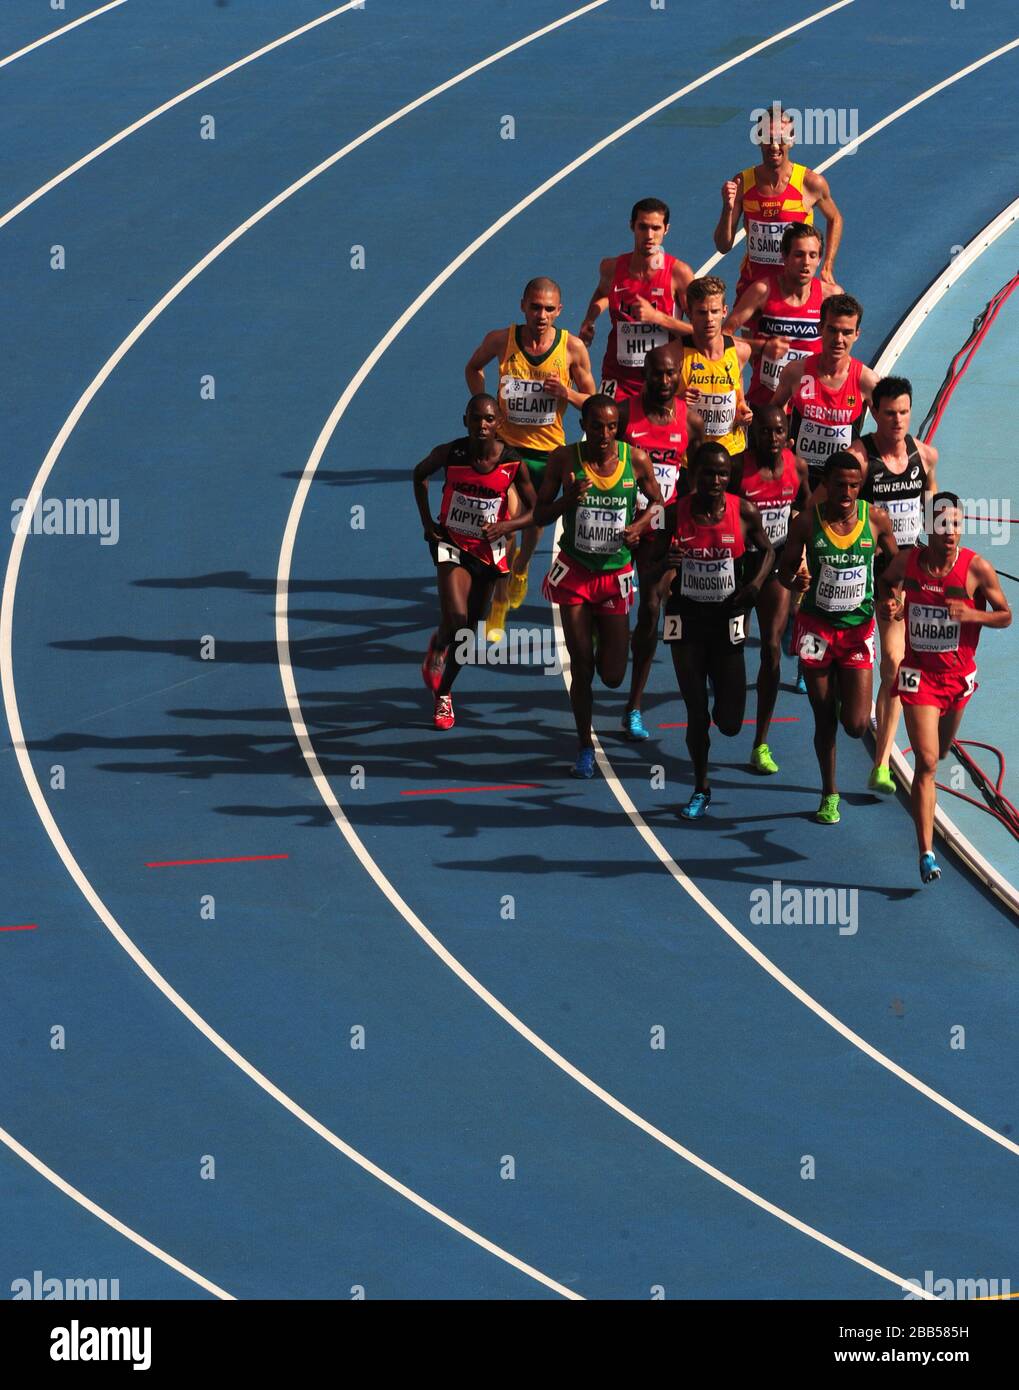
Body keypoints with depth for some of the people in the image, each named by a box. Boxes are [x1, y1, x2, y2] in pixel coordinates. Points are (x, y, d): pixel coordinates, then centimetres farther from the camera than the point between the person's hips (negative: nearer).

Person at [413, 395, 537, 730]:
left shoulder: (513, 463, -16)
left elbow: (535, 511, -5)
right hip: (452, 545, -2)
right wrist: (427, 521, -1)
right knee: (455, 619, -22)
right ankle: (436, 647, 14)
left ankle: (443, 693, 36)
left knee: (468, 630, 13)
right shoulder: (449, 454, -16)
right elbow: (420, 475, 7)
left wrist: (504, 527, -23)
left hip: (489, 550, 2)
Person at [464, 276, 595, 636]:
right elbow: (473, 368, 12)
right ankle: (500, 601, 3)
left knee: (534, 522, 18)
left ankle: (520, 568, 50)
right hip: (507, 444, -1)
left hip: (548, 448, 1)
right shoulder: (501, 340, -10)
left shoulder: (572, 348, -11)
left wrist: (567, 393, -21)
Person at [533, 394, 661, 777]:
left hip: (615, 573, 1)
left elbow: (657, 503, 9)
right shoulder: (565, 459, -9)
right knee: (581, 667, -2)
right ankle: (585, 748, 15)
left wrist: (639, 526, -11)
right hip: (574, 571, -1)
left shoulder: (636, 460, -8)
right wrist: (568, 499, -23)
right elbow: (539, 515, -3)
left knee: (613, 676, 3)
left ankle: (604, 641, 41)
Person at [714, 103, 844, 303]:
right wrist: (728, 209, -21)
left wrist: (827, 269, 4)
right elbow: (724, 246, -4)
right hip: (751, 284, 2)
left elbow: (834, 220, 10)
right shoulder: (742, 183, -6)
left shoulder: (811, 183, -11)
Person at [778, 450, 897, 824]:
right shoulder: (807, 521, -10)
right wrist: (795, 580, -24)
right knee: (824, 720, 7)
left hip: (858, 627, 0)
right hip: (817, 626, 0)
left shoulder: (876, 519, -8)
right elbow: (785, 570, -1)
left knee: (856, 725, -6)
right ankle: (829, 795, 25)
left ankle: (856, 700, 32)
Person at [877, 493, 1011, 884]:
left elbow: (1005, 616, -5)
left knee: (938, 752, 23)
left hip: (958, 675, 2)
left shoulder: (977, 568, -14)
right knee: (926, 762, -13)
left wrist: (972, 615, -25)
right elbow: (885, 583, 12)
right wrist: (890, 604, -11)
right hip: (918, 674, -2)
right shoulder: (907, 561, -10)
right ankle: (926, 853, -14)